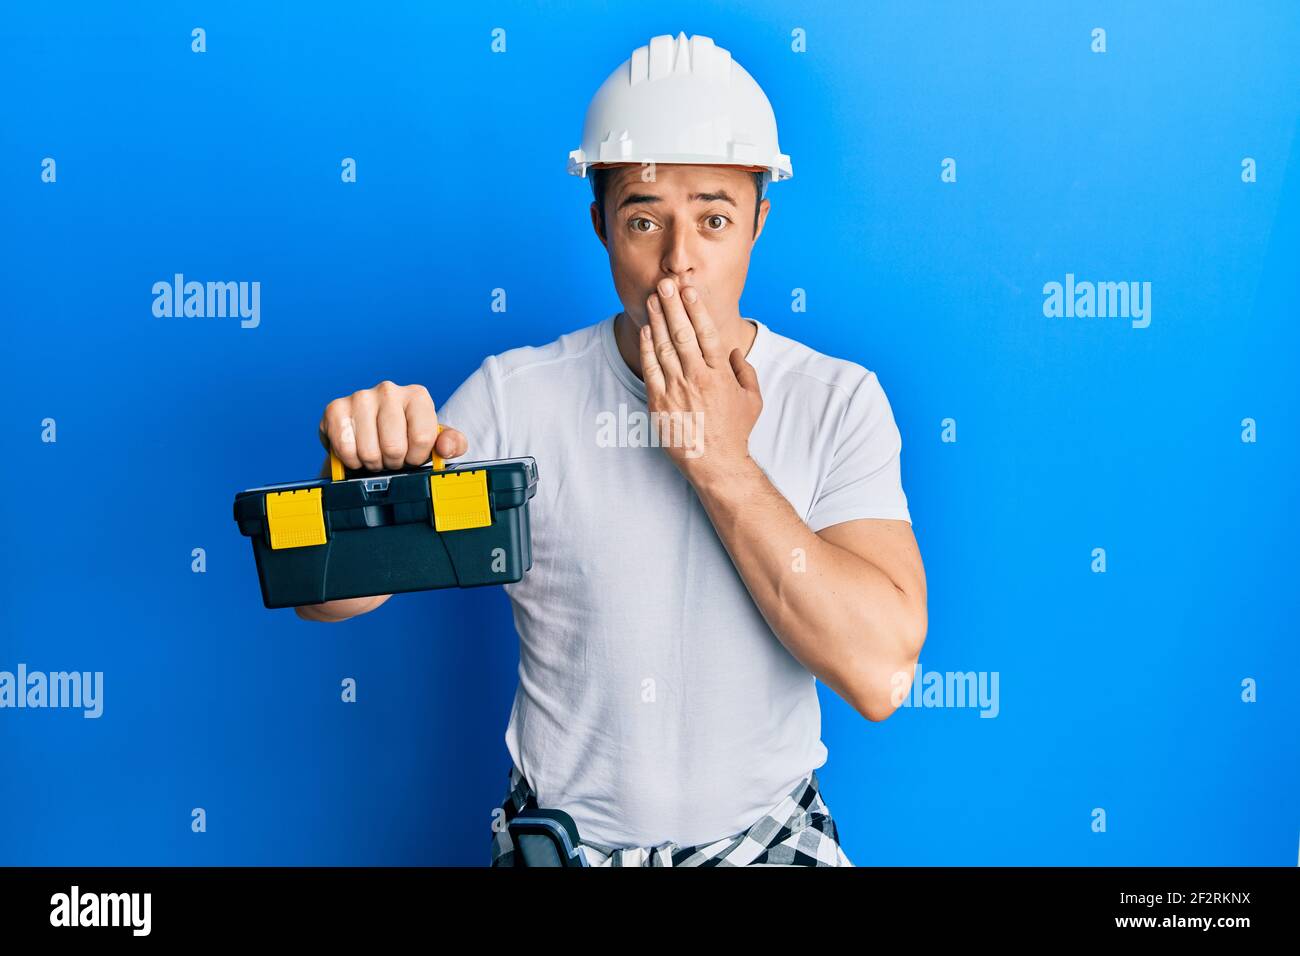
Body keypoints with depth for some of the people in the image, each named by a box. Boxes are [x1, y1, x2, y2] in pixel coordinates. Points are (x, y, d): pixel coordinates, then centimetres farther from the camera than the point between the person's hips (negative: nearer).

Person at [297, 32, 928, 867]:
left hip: (768, 835, 0)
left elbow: (882, 672, -18)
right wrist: (363, 469, -26)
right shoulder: (514, 395, -7)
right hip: (561, 835, 1)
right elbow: (330, 597, -7)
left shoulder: (838, 401, -8)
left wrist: (719, 458, -20)